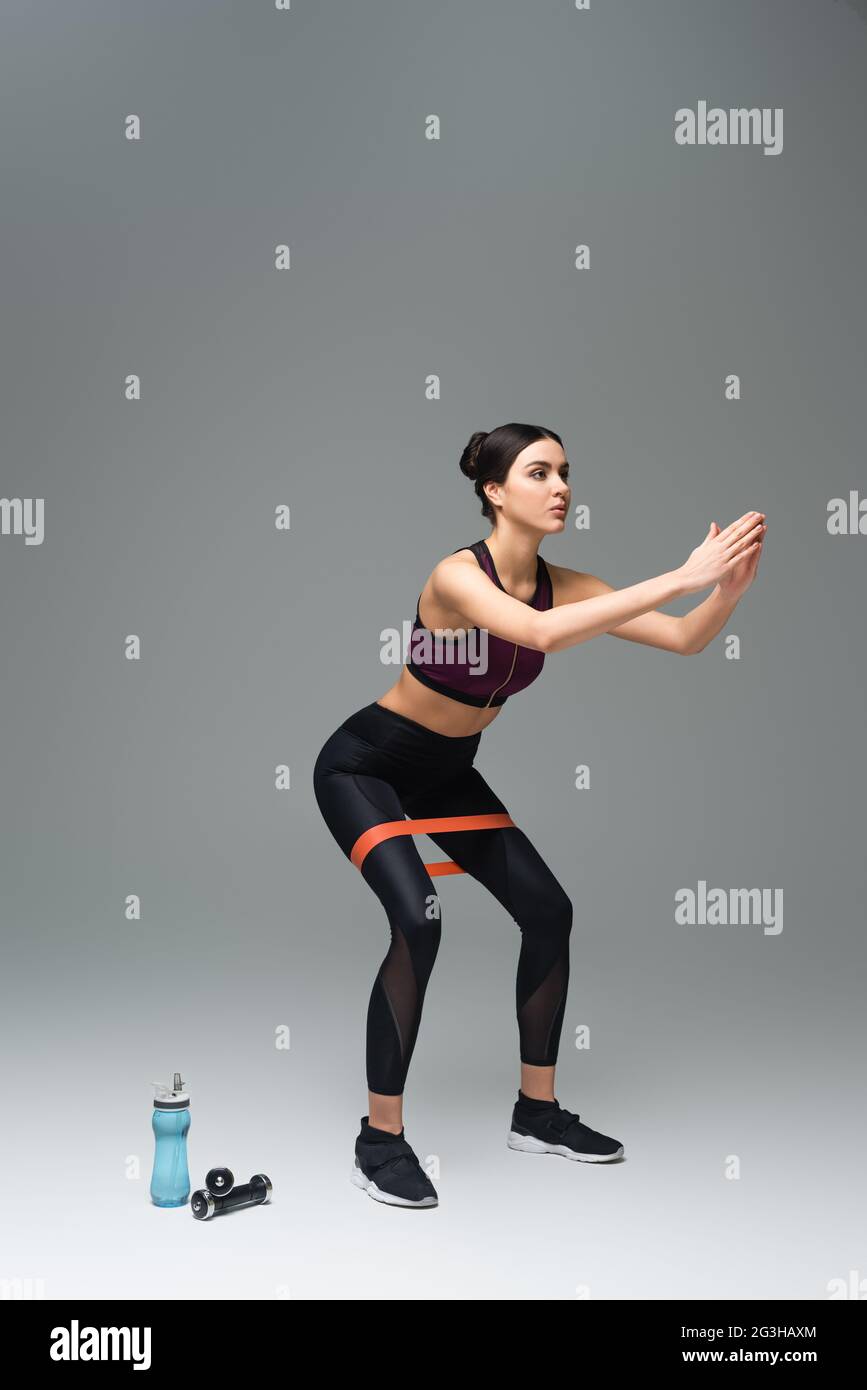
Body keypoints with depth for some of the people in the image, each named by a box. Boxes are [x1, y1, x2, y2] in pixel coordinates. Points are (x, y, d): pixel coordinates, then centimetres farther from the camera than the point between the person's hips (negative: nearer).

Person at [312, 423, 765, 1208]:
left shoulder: (563, 585, -8)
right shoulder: (457, 575, -28)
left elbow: (686, 640, -14)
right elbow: (540, 634, -48)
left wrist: (731, 586, -34)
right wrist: (682, 576, -48)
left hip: (447, 772, 7)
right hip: (365, 766, -7)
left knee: (549, 912, 1)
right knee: (418, 922, -26)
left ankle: (537, 1114, 17)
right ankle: (379, 1142, -9)